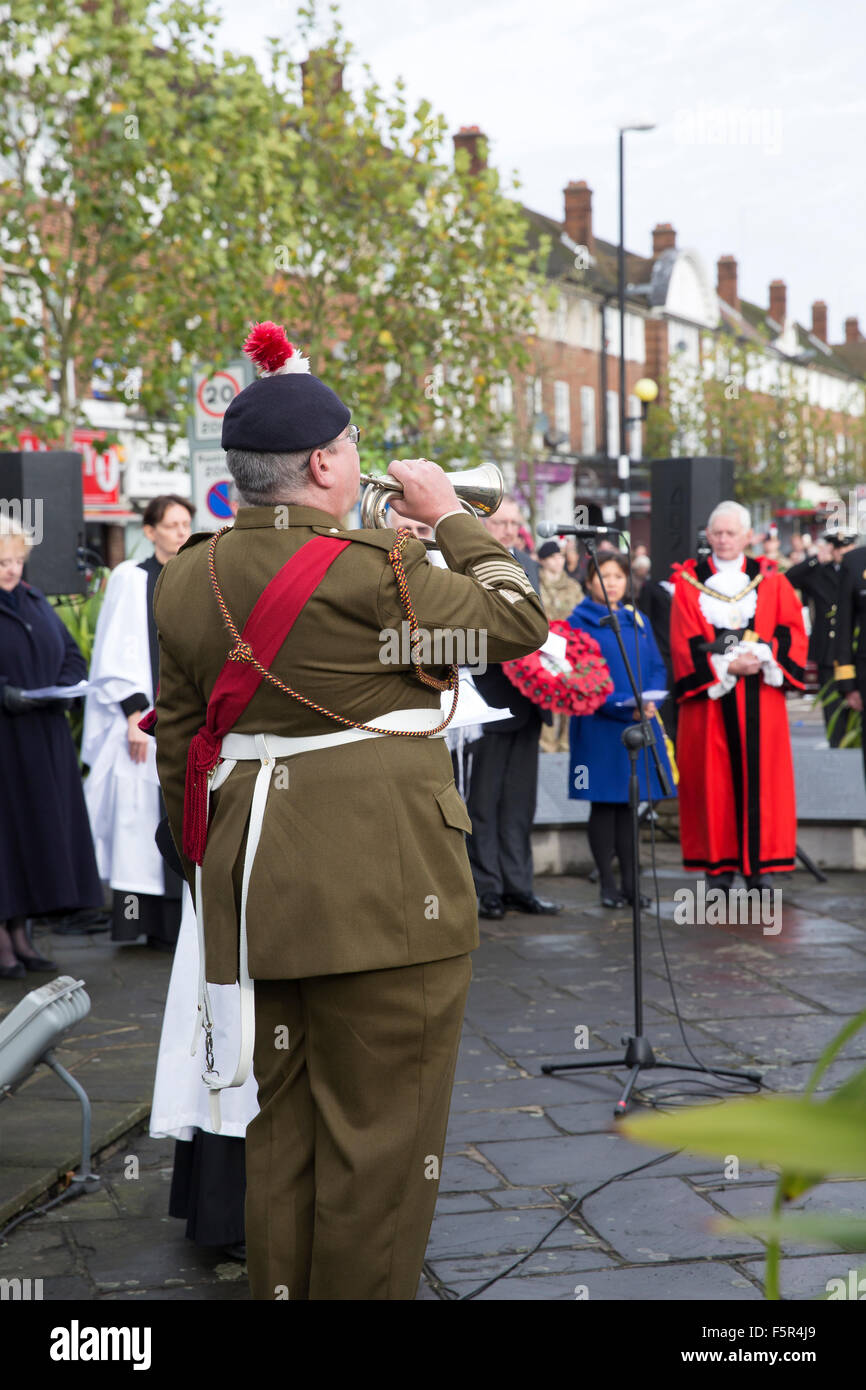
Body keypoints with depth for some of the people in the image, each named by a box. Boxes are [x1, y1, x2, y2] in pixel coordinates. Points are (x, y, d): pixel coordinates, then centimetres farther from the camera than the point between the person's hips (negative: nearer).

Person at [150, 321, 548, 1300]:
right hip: (383, 883, -7)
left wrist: (208, 871, 21)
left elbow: (178, 743, 13)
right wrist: (449, 516, 7)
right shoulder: (368, 569, -15)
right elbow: (517, 621, -3)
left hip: (255, 884, 7)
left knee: (281, 1123, 17)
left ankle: (278, 1289, 26)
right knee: (379, 1130, 4)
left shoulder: (188, 579, 7)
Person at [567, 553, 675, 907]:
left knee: (629, 804, 7)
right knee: (604, 804, -1)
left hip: (640, 722, 4)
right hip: (599, 725, -4)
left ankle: (630, 882, 12)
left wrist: (651, 701, -8)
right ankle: (608, 884, 5)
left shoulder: (637, 620, 15)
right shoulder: (580, 621, -1)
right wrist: (619, 705, -19)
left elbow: (657, 667, 12)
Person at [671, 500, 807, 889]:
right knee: (715, 779, -2)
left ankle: (760, 863, 4)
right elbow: (685, 641, -1)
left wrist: (761, 657, -14)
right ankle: (720, 865, 2)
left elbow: (792, 630, 3)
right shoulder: (690, 582, 6)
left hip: (760, 698, 1)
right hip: (710, 694, -1)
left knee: (761, 775, -1)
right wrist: (727, 666, -12)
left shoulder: (770, 581, 10)